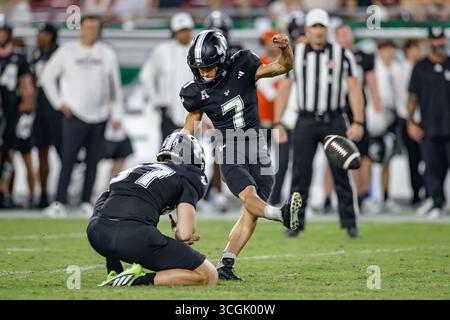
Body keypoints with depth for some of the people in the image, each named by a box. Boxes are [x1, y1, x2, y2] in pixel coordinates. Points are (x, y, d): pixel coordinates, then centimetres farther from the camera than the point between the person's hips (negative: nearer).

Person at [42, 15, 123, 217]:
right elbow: (48, 76, 7)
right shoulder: (67, 51, 1)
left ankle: (86, 202, 12)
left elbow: (115, 86, 12)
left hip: (99, 116, 3)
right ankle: (60, 202, -8)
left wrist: (116, 115, 7)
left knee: (93, 161, 4)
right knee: (68, 159, -9)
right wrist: (59, 103, 1)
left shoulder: (107, 54, 7)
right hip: (74, 115, -3)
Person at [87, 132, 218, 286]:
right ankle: (137, 280, -8)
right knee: (209, 277, 8)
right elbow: (184, 234, 3)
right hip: (134, 236, -6)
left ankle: (114, 273, 25)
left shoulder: (140, 168, 34)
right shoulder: (189, 177, 15)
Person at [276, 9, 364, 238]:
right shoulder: (295, 55, 5)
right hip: (306, 122, 1)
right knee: (300, 174, 1)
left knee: (341, 174, -1)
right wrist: (278, 123, 4)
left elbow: (354, 89, 0)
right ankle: (295, 223, 8)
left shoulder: (342, 55, 0)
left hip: (334, 121, -1)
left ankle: (350, 223, 6)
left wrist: (358, 122, -8)